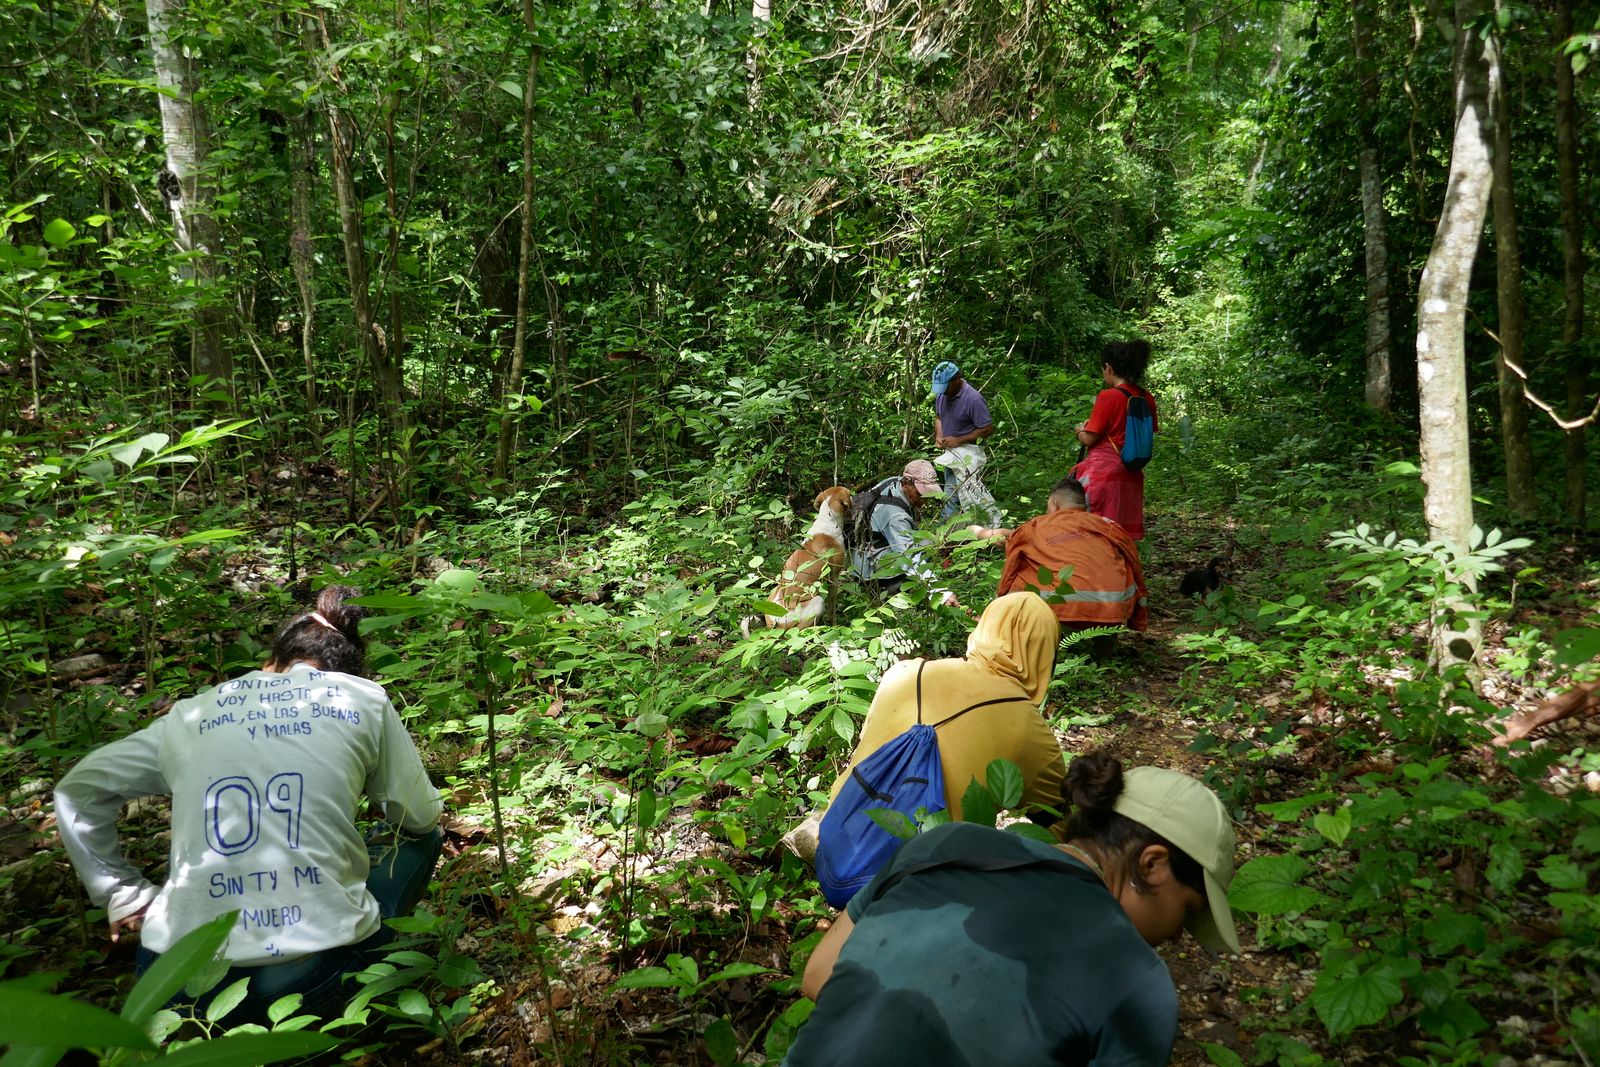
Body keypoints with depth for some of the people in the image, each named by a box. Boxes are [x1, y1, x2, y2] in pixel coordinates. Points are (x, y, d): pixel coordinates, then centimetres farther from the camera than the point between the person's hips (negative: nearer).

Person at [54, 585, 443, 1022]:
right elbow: (421, 817, 13)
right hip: (312, 976, -4)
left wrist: (124, 895, 24)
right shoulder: (364, 699, 6)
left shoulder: (194, 713, 13)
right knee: (418, 838, 22)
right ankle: (333, 1000, 10)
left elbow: (76, 791, 21)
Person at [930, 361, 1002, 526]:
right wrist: (938, 434, -2)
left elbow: (988, 429, -18)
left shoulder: (973, 399, -22)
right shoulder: (941, 394, 0)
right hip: (950, 452, 7)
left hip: (968, 453, -7)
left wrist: (959, 440, -20)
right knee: (950, 493, 16)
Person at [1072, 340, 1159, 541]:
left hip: (1103, 471, -7)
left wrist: (1080, 429, 12)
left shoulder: (1108, 397, -13)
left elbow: (1088, 439, -11)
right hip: (1131, 476, 7)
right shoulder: (1147, 399, 5)